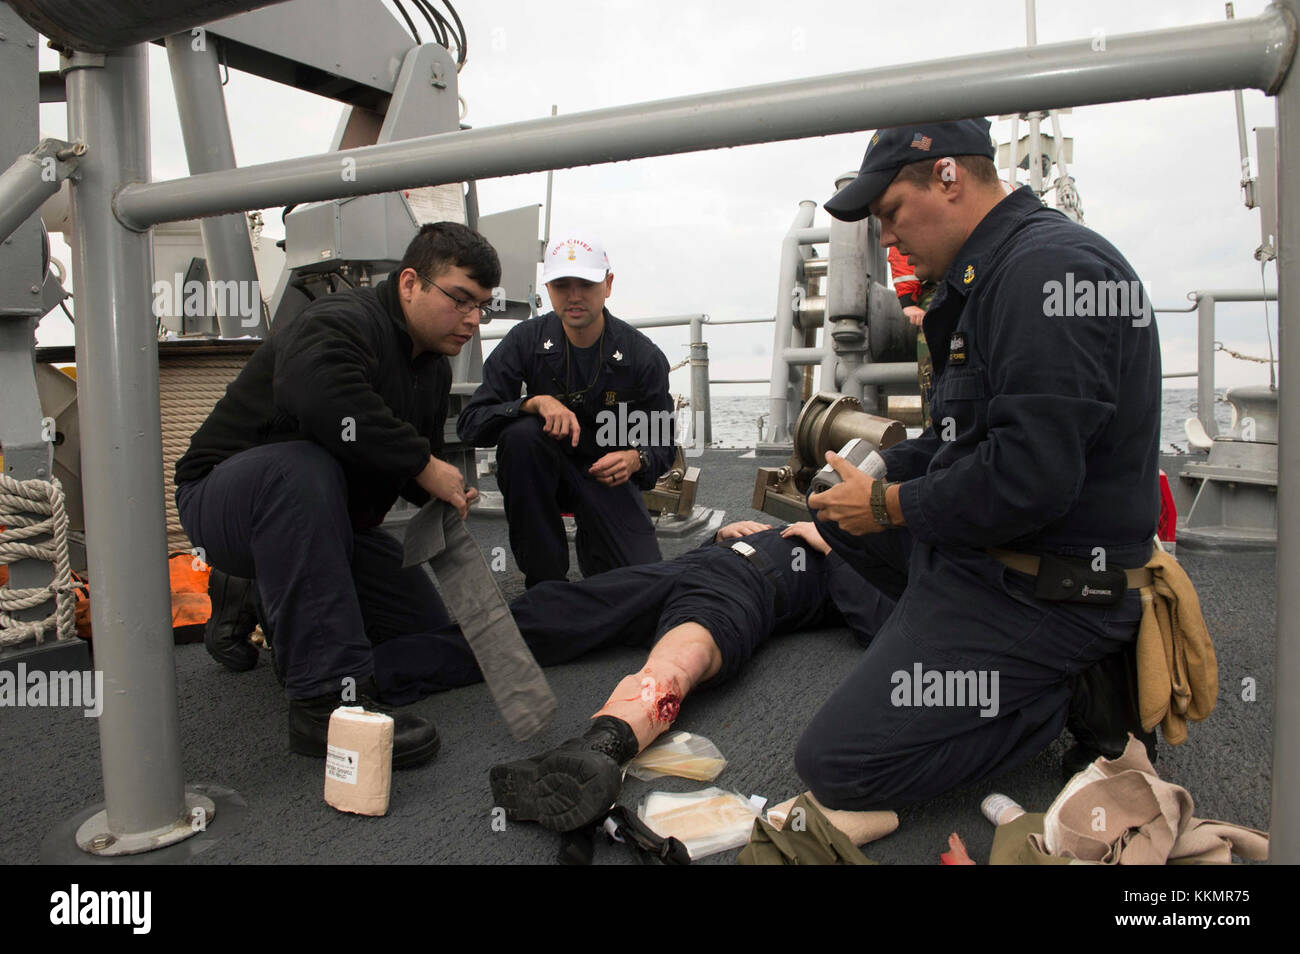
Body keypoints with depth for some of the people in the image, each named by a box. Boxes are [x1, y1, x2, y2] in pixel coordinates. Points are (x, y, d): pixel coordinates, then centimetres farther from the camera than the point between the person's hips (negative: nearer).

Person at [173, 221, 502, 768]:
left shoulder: (433, 367, 6)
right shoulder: (341, 323, -23)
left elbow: (417, 469, 12)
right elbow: (317, 395, -47)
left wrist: (449, 492, -12)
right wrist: (422, 464, -37)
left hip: (324, 517, 8)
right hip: (222, 502, -8)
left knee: (432, 630, 3)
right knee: (302, 468, -43)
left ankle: (273, 602, 21)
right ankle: (326, 699, -40)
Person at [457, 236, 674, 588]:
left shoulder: (645, 357, -12)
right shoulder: (526, 340, -10)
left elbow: (661, 446, -4)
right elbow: (470, 424, -15)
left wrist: (635, 460, -29)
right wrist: (534, 403, -32)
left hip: (607, 475, 0)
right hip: (545, 471, 1)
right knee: (521, 432, -34)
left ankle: (591, 544, 18)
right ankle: (545, 582, -19)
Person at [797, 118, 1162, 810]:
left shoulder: (1050, 266, -21)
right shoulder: (989, 273, 13)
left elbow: (1028, 479, -29)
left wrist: (889, 506, -14)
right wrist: (877, 473, 6)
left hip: (1047, 590, -10)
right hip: (991, 552, 10)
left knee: (833, 768, -12)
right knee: (836, 511, 23)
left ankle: (1076, 688, -2)